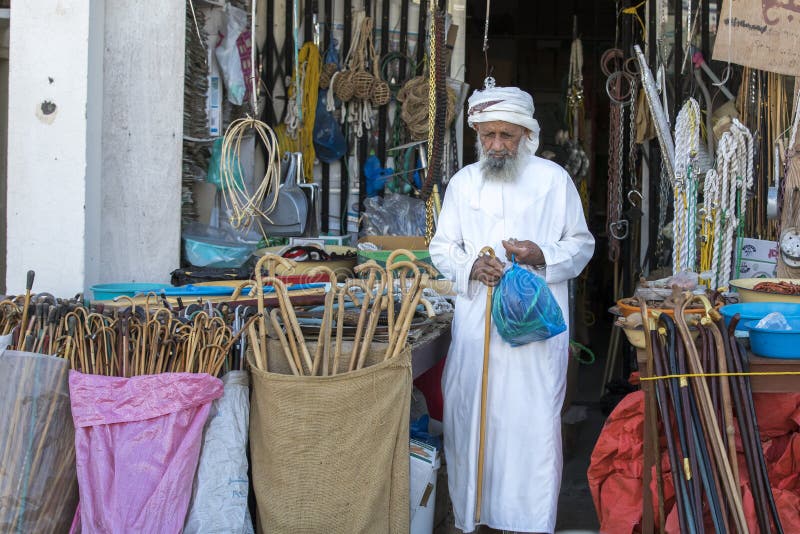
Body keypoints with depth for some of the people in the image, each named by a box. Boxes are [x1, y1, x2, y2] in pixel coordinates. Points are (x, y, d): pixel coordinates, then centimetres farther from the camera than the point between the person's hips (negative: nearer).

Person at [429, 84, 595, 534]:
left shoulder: (554, 179, 3)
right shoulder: (463, 182, 9)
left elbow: (582, 243, 8)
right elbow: (442, 247, 12)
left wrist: (542, 256, -12)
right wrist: (470, 267, -10)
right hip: (476, 319, 2)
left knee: (534, 419, -1)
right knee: (470, 412, 5)